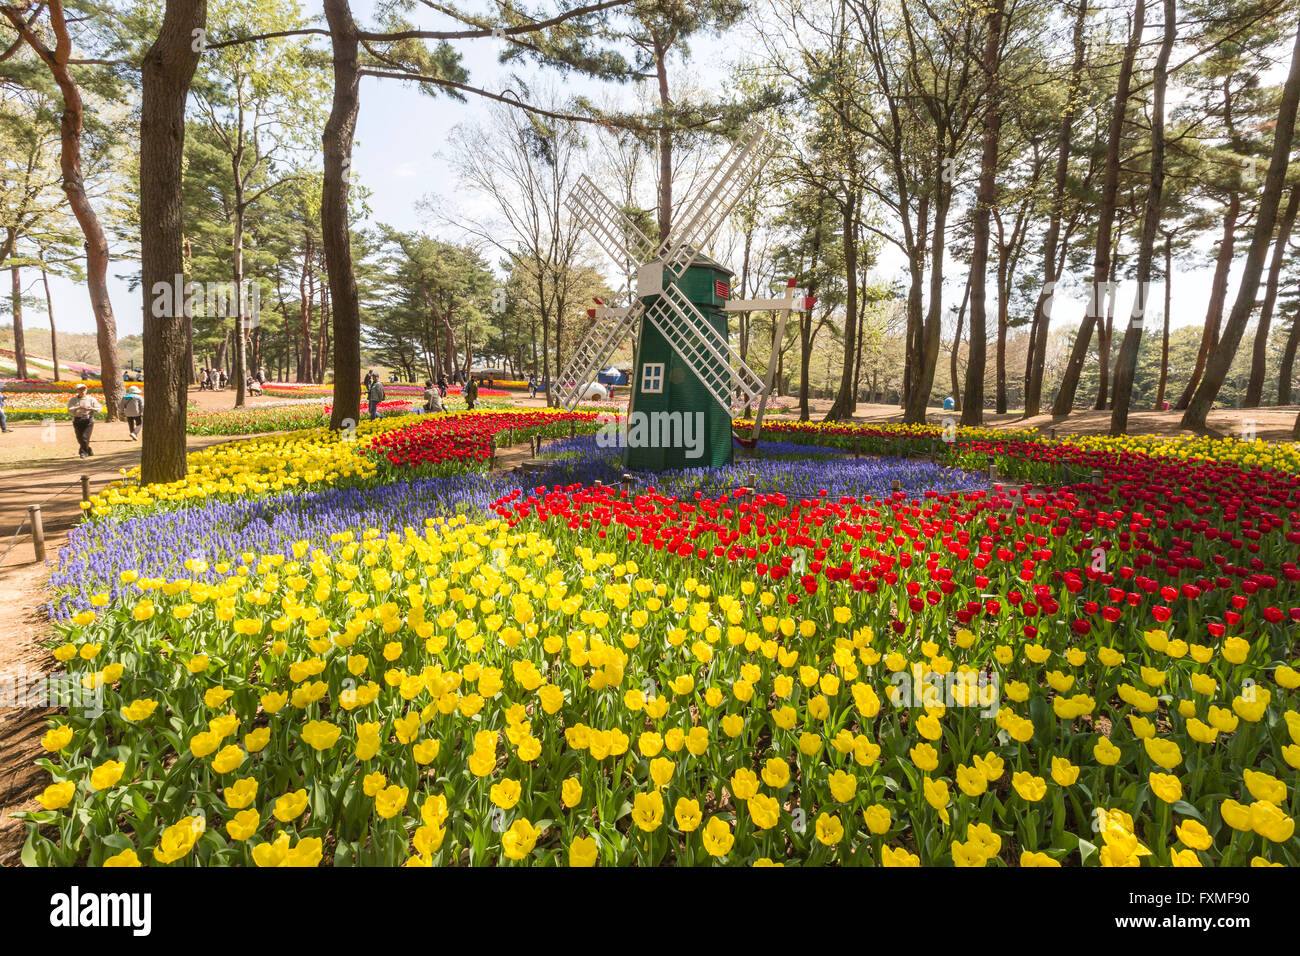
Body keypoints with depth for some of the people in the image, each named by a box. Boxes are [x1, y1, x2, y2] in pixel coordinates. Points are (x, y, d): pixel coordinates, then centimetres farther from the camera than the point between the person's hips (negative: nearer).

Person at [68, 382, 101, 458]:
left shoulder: (91, 399, 6)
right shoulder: (73, 400, 5)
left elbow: (99, 408, 6)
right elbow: (70, 410, -6)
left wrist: (91, 408, -13)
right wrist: (78, 408, -23)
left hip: (88, 420, -2)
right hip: (77, 420, 2)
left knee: (85, 437, -12)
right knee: (80, 438, 5)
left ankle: (83, 452, -4)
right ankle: (89, 451, 23)